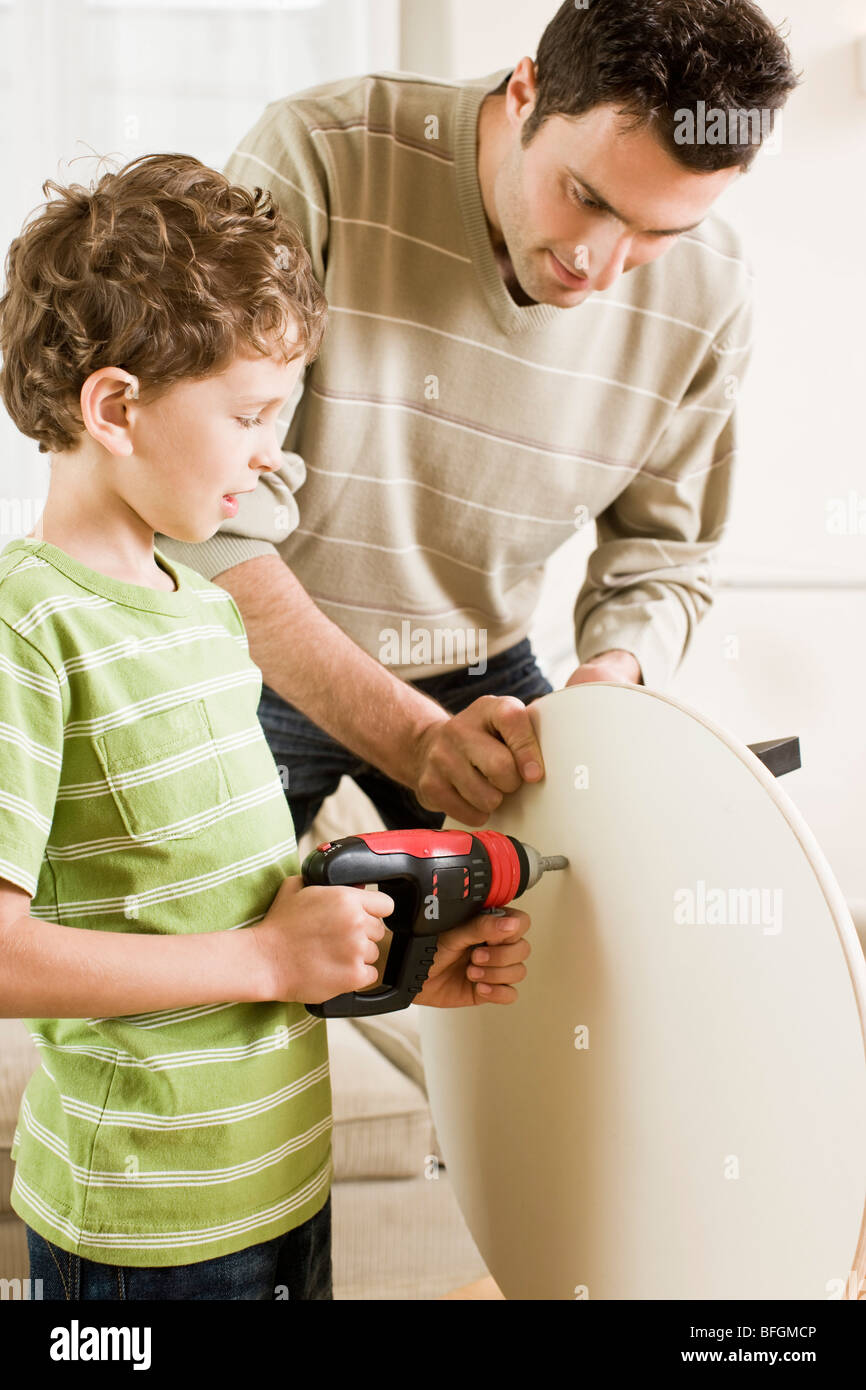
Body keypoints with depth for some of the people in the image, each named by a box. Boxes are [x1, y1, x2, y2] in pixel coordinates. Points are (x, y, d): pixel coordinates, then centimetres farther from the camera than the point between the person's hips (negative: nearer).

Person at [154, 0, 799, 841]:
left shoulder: (705, 294, -11)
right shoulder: (320, 158, -25)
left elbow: (662, 557, 0)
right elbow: (207, 517, -28)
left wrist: (611, 675, -23)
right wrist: (409, 736, -33)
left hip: (478, 676, 3)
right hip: (254, 667, -2)